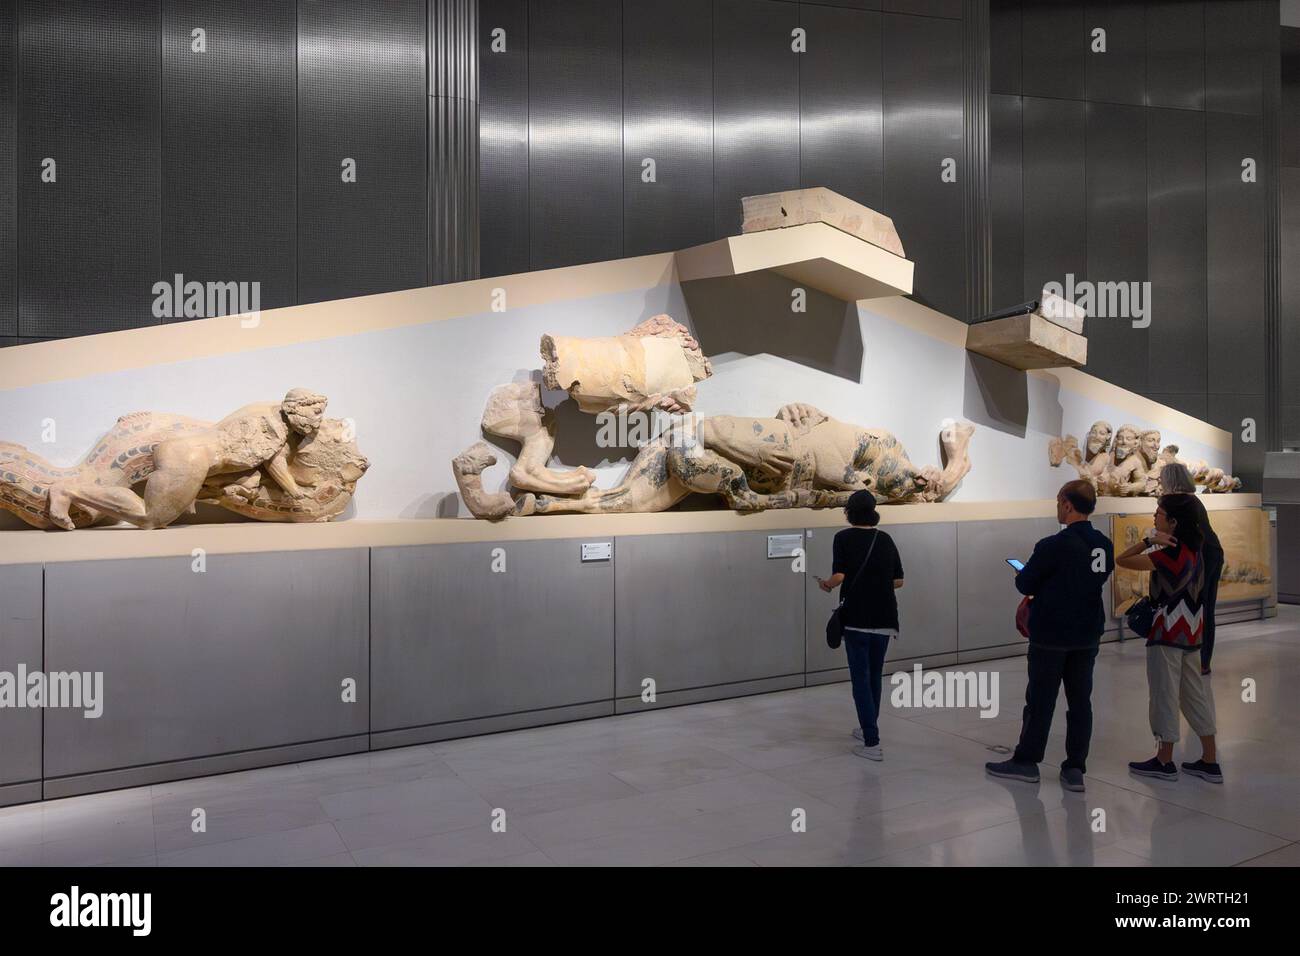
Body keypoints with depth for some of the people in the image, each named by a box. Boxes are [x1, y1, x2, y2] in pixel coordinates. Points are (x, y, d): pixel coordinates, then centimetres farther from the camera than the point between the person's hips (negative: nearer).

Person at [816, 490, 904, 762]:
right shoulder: (885, 539, 7)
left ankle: (872, 743, -4)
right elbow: (898, 581, 7)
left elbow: (839, 576, -16)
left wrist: (827, 585, 4)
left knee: (861, 679, 0)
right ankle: (868, 728, 32)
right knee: (874, 676, 19)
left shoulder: (844, 538, -6)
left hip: (857, 619, -4)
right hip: (884, 620, 5)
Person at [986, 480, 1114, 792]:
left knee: (1040, 699, 6)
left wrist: (1028, 580, 11)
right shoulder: (1104, 545, 2)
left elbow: (1024, 584, -13)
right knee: (1080, 701, 9)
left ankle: (1026, 761, 17)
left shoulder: (1054, 545, -19)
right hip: (1088, 636, 6)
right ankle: (1075, 769, 13)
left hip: (1050, 636, -5)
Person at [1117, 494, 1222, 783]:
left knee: (1164, 695, 3)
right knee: (1195, 693, 14)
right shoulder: (1193, 548, 5)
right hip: (1191, 632, 9)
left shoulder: (1169, 555, -20)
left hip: (1168, 634, -9)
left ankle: (1164, 762, 13)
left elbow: (1122, 560, -21)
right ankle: (1210, 762, 19)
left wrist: (1150, 540, -18)